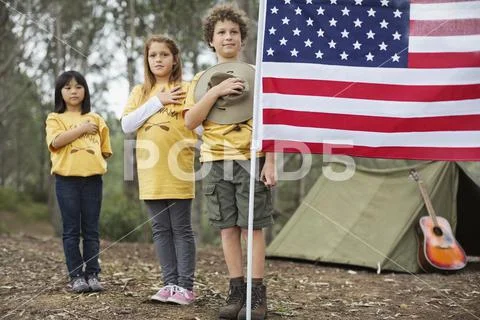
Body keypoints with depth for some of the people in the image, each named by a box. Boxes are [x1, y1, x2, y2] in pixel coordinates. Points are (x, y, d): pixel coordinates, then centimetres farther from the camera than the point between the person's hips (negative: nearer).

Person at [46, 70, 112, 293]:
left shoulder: (95, 119, 14)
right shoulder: (55, 118, 6)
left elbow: (105, 150, 19)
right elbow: (56, 141, -13)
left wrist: (95, 161, 3)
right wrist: (82, 129, -9)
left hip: (93, 178, 2)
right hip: (67, 179, -2)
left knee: (91, 230, 4)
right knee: (71, 230, 1)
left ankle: (92, 275, 8)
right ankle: (76, 276, 5)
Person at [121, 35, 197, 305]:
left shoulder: (185, 89, 1)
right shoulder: (140, 93, 12)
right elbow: (126, 126, -1)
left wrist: (196, 140, -20)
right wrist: (157, 102, -6)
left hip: (178, 170, -4)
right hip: (150, 171, 4)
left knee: (181, 229, -1)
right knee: (161, 229, 8)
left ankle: (186, 286, 4)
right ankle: (170, 283, 15)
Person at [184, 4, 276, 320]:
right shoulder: (202, 79, 11)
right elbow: (190, 121, -1)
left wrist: (270, 163, -7)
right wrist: (216, 91, -13)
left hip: (251, 160, -2)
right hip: (217, 162, 3)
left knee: (253, 227, -2)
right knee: (228, 228, 5)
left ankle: (258, 294, 4)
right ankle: (237, 292, 12)